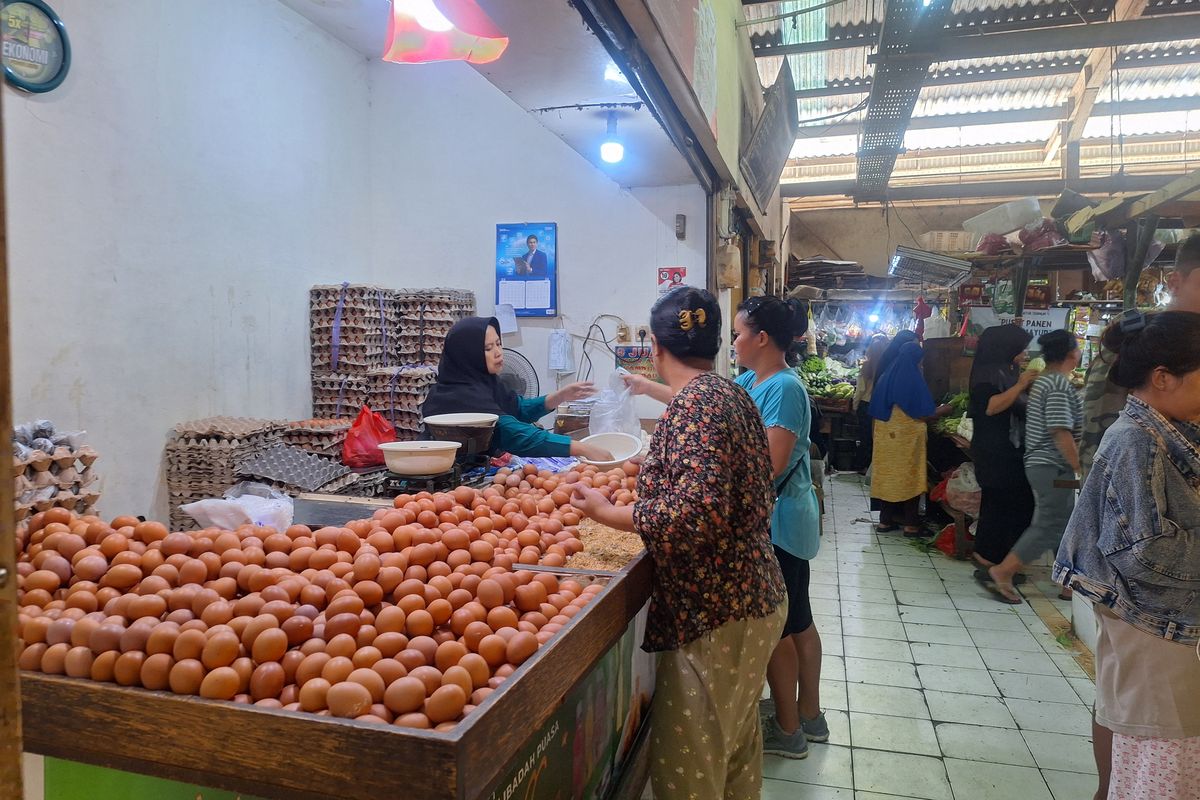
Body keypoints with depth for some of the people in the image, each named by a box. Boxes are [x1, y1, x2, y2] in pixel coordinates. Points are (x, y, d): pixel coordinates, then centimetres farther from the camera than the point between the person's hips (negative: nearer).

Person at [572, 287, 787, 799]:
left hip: (712, 612, -10)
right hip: (753, 598, 10)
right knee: (735, 744, 27)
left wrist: (610, 514, -20)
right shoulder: (730, 393, 7)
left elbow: (699, 509, -30)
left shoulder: (694, 403, -20)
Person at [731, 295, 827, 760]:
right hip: (784, 519, 9)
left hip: (778, 523, -9)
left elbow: (771, 466, -25)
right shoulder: (751, 381, 6)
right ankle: (808, 715, 35)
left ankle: (787, 731, 21)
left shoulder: (783, 388, -21)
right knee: (797, 619, 19)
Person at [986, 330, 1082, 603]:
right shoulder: (1060, 384, -17)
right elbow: (1061, 433, -23)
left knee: (1064, 525, 14)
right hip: (1053, 467, -10)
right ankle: (1003, 571, -1)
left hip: (1042, 464, 10)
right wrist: (1081, 468, -19)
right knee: (1049, 526, -3)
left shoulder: (1044, 380, 13)